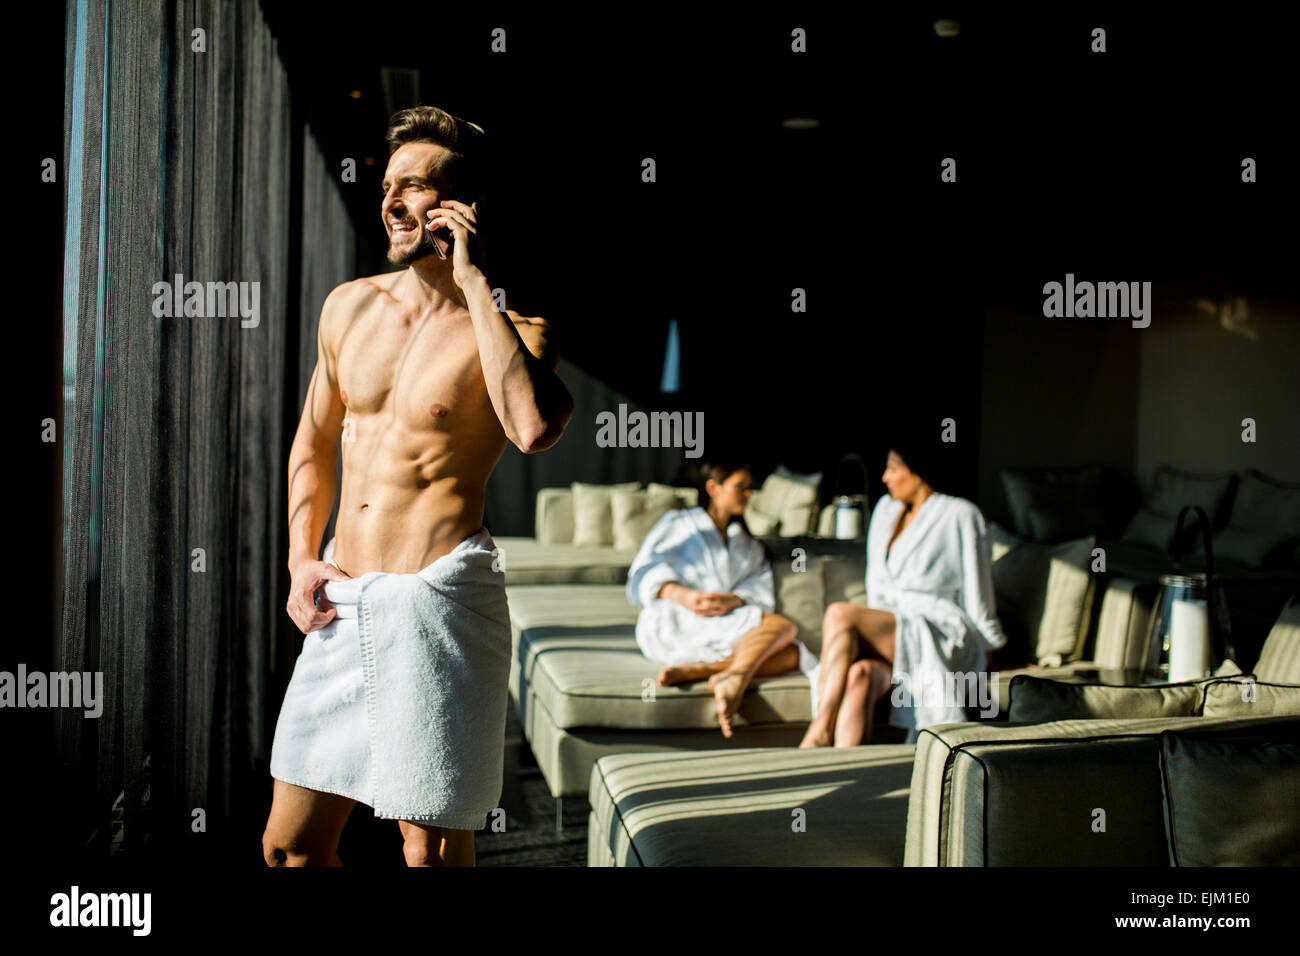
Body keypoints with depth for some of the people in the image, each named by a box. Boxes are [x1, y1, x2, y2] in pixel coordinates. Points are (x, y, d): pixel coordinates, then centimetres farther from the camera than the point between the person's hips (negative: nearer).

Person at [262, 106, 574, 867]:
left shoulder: (512, 333, -5)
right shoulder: (350, 306, 12)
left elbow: (534, 428, -29)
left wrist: (474, 281, -20)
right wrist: (301, 562, 11)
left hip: (438, 599, -6)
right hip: (341, 605, 6)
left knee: (432, 849, 3)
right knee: (289, 846, 13)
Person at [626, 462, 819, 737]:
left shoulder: (750, 547, 31)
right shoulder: (678, 523, 19)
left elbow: (761, 593, 12)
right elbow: (644, 576, 4)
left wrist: (734, 600, -14)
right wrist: (681, 595, -18)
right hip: (670, 623, -5)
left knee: (792, 653, -27)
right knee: (783, 625, -27)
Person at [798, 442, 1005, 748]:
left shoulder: (960, 515, -1)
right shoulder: (886, 509, 19)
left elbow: (977, 588, 3)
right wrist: (874, 630, 12)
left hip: (939, 636, -5)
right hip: (889, 631, 5)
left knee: (840, 613, -29)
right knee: (858, 675, -32)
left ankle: (820, 730, -31)